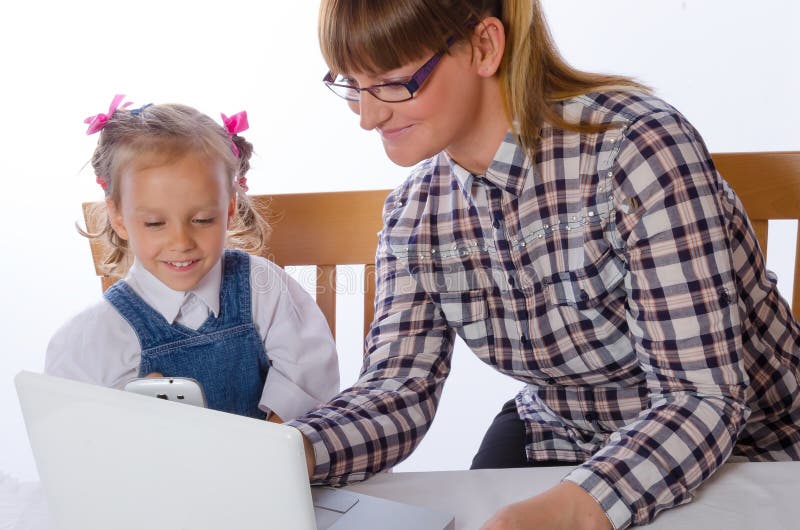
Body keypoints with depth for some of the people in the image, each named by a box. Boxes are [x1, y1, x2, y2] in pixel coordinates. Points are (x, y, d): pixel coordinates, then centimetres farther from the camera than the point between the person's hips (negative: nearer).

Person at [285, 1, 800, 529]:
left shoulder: (637, 146, -26)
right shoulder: (413, 212, -8)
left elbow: (703, 395, -26)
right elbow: (399, 386, -11)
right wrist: (288, 451, -29)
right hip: (556, 442, 4)